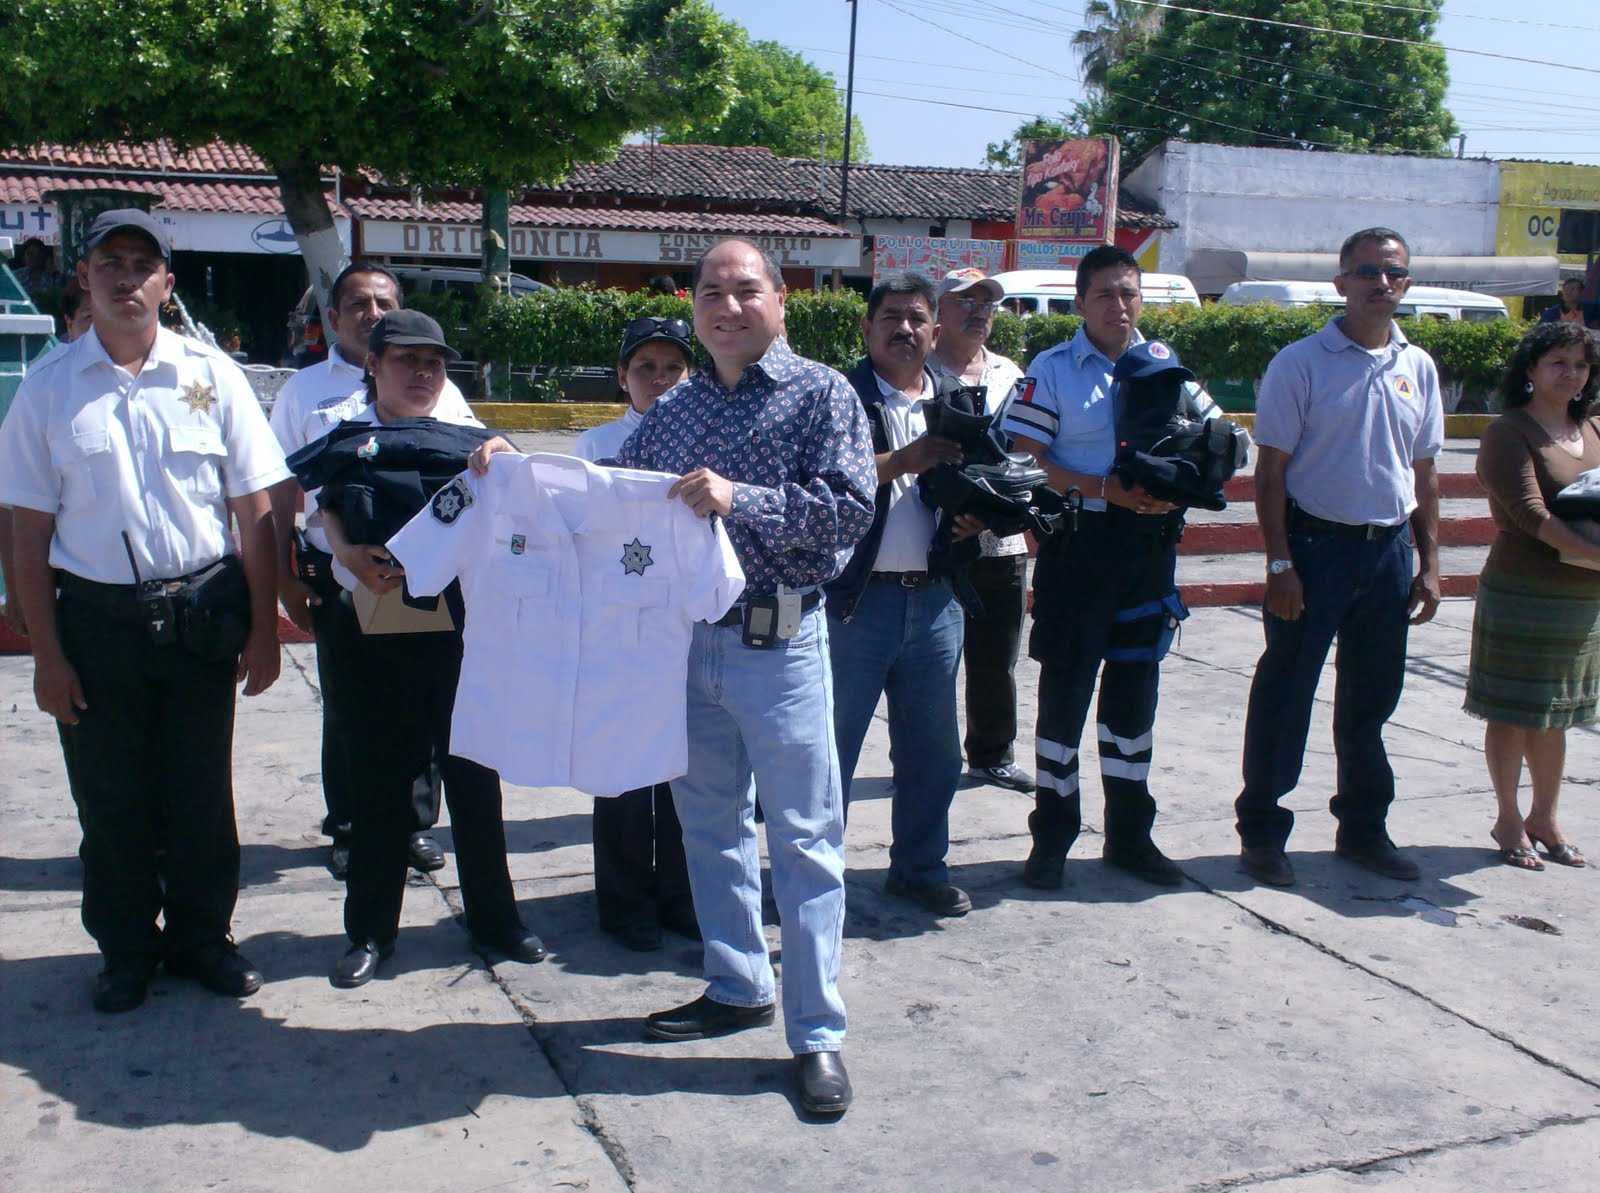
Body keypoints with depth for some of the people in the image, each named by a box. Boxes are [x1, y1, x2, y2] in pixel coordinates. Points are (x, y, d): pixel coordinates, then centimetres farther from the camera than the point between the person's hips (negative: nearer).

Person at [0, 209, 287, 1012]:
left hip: (202, 614, 0)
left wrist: (262, 629, -1)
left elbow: (254, 512, 1)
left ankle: (202, 936, 30)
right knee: (111, 802, 11)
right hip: (96, 617, 0)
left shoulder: (210, 375, -1)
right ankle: (127, 951, 29)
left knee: (202, 794, 12)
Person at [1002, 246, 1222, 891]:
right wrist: (1106, 489, -21)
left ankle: (1129, 835, 24)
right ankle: (1051, 837, 15)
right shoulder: (1053, 369, -3)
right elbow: (1027, 459, -10)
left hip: (1151, 546, 4)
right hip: (1079, 542, -4)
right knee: (1065, 688, 2)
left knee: (1135, 687, 11)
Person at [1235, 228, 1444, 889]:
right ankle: (1262, 830, 12)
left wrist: (1429, 563, 9)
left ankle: (1363, 827, 27)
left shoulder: (1417, 368, 9)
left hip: (1390, 549, 5)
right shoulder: (1301, 362, -6)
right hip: (1316, 542, -5)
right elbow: (1271, 469, -7)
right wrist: (1279, 562, -13)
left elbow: (1423, 472, 14)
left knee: (1372, 698, 13)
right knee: (1285, 692, 1)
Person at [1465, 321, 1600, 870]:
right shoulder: (1509, 433, -10)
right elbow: (1531, 514, -21)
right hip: (1522, 595, -6)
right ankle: (1508, 820, 18)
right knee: (1513, 712, 4)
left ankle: (1545, 816, 28)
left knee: (1555, 715, 15)